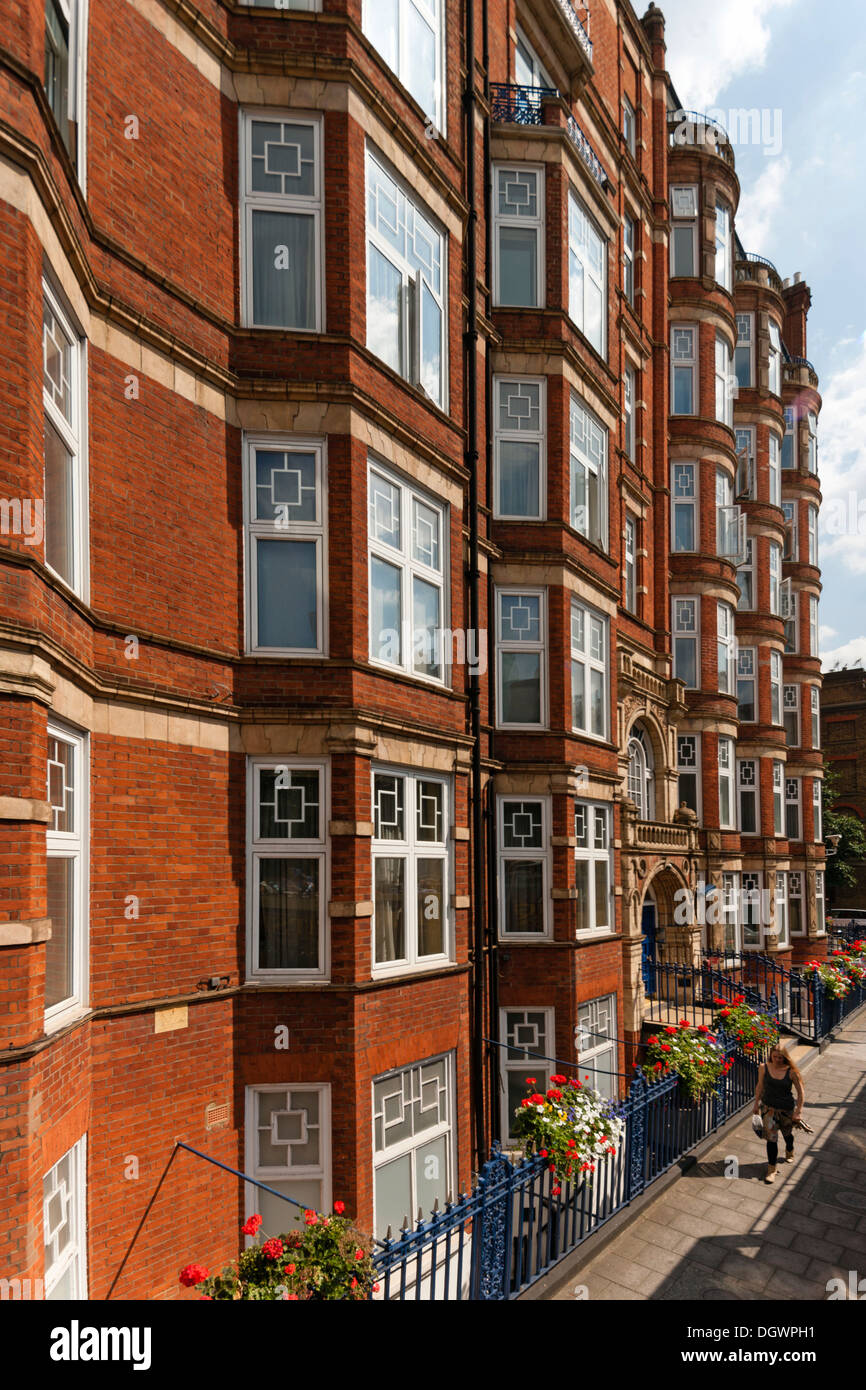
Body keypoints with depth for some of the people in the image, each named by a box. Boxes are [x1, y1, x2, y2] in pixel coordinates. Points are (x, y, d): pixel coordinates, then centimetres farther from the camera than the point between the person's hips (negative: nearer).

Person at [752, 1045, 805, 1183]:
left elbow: (800, 1091, -8)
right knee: (771, 1138, -5)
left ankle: (789, 1153, 56)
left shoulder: (791, 1071, -18)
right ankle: (771, 1169, 9)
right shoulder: (764, 1067, -12)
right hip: (768, 1108, 0)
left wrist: (798, 1111, -9)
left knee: (788, 1133, 24)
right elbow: (760, 1086, 3)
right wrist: (756, 1104, 8)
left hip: (786, 1109, 0)